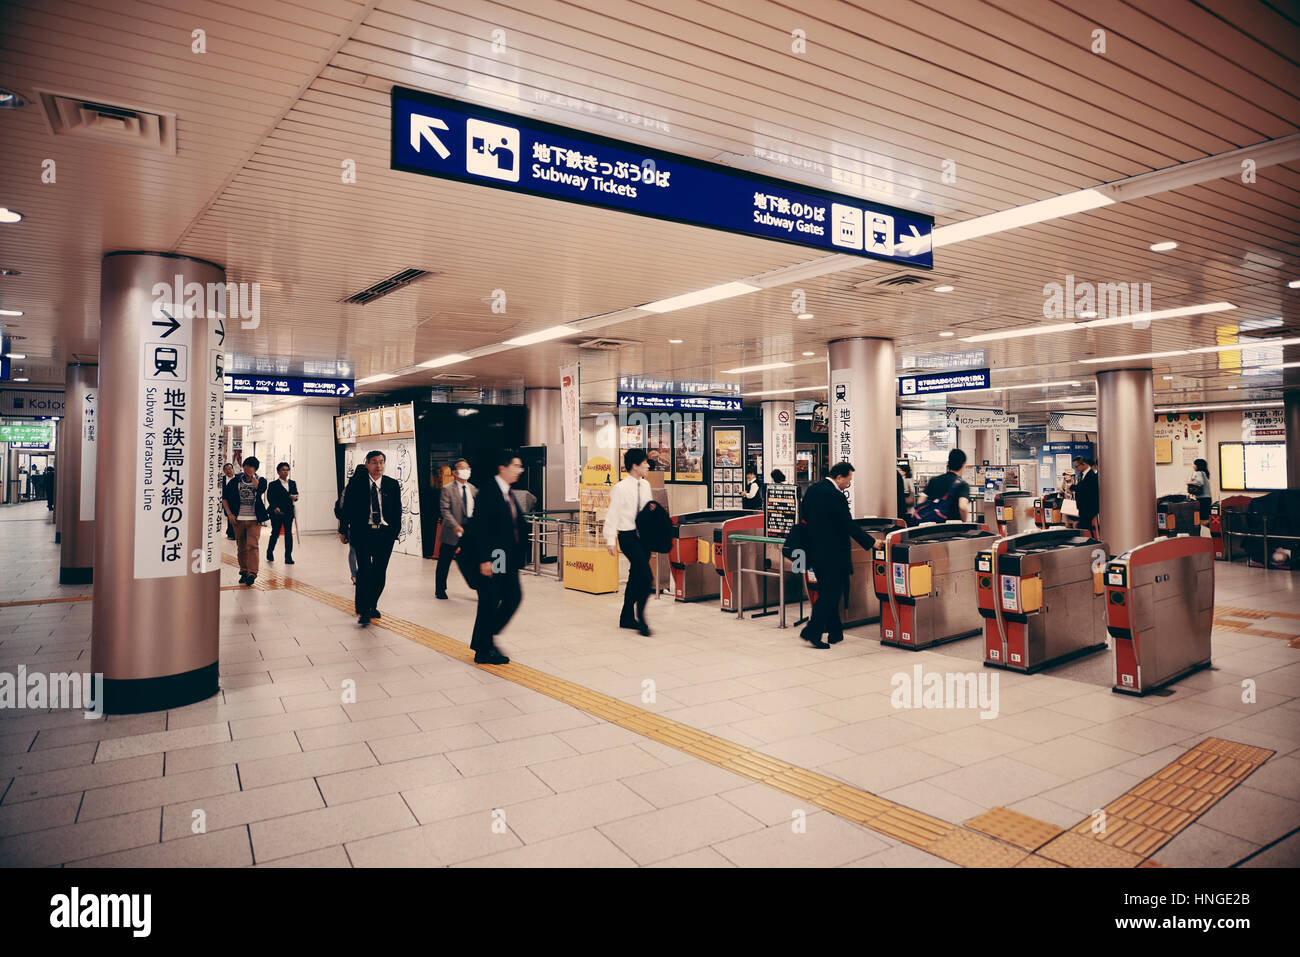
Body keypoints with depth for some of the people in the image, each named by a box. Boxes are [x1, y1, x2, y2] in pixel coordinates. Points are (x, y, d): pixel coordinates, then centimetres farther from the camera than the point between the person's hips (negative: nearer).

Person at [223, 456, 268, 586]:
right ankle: (243, 572, 19)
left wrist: (252, 476, -13)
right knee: (241, 547, 8)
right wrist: (229, 514, 4)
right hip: (238, 519, 3)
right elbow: (224, 497, 13)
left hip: (254, 519, -3)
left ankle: (252, 573, -17)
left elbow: (260, 489, -20)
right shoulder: (235, 481, 7)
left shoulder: (261, 480, 3)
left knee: (252, 545, -14)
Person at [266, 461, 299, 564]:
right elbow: (270, 498, -6)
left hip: (288, 512, 3)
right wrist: (275, 507, -21)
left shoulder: (292, 483, 12)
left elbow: (295, 495, 12)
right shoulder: (273, 485, 0)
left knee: (288, 533, -3)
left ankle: (288, 557, -1)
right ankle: (269, 552, 31)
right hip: (277, 513, -3)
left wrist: (294, 497, -12)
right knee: (275, 534, 6)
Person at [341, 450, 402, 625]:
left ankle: (372, 605, 25)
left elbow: (397, 511, 10)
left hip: (385, 534, 3)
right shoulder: (356, 484, 2)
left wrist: (395, 532, 5)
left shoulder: (392, 485, 7)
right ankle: (362, 611, -4)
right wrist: (344, 530, 2)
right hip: (362, 533, -3)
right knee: (364, 570, -10)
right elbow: (346, 509, 5)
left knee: (380, 572, 9)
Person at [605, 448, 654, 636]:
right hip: (628, 537, -7)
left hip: (643, 535, 7)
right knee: (647, 578, -14)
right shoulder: (621, 488, -12)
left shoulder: (645, 485, 9)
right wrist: (610, 540, -14)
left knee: (636, 578, 13)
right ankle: (640, 618, -2)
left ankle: (627, 617, 24)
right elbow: (613, 515, -12)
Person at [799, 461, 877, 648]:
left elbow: (804, 516, 16)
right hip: (832, 554, -9)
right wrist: (871, 542, -6)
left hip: (814, 550, 9)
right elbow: (849, 526, -16)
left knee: (827, 592, 16)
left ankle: (835, 633, 25)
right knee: (832, 593, 0)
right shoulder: (836, 496, -18)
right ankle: (812, 631, -4)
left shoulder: (812, 489, 7)